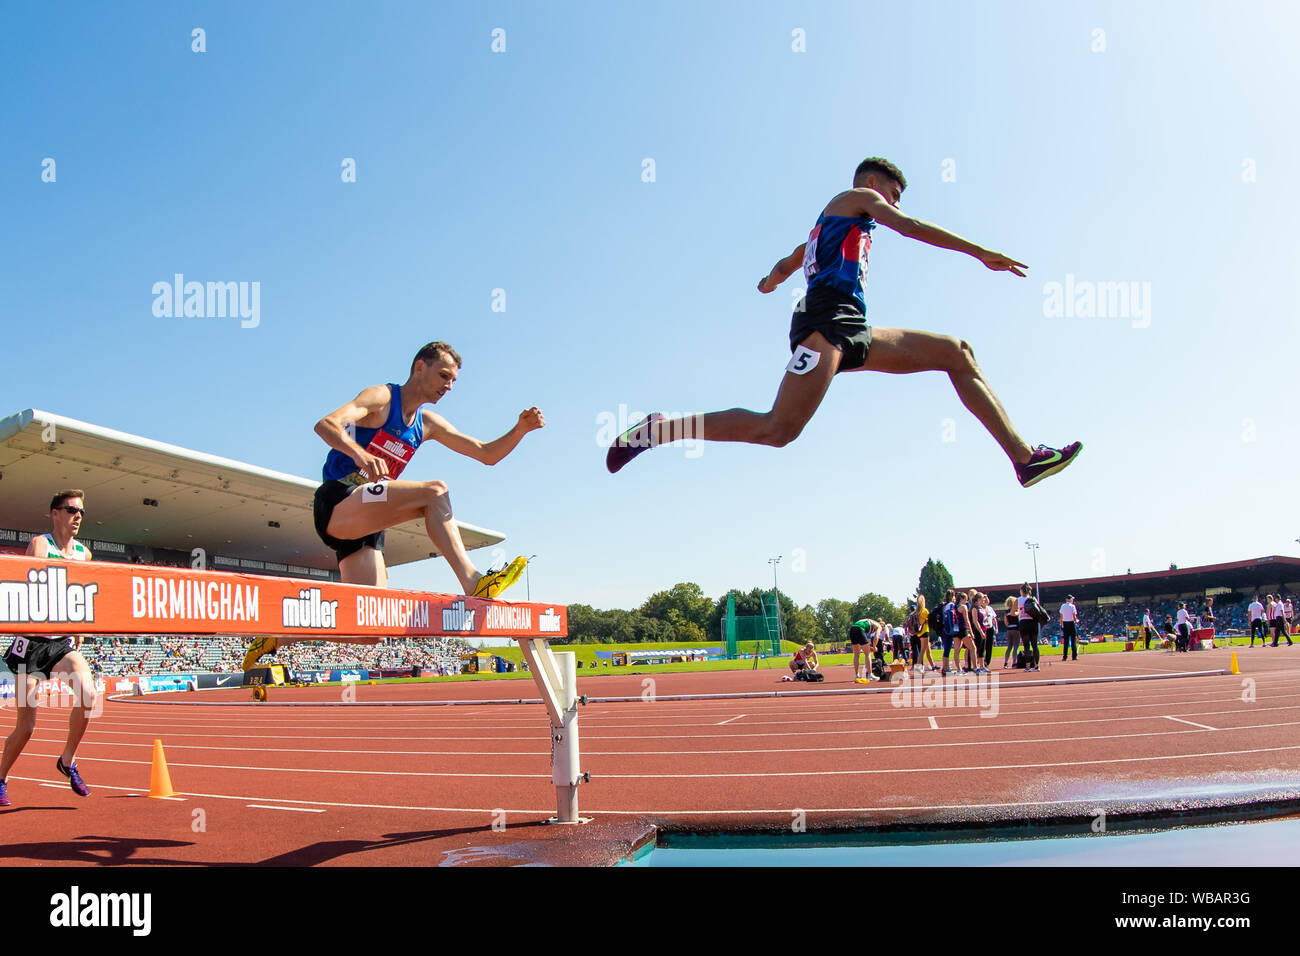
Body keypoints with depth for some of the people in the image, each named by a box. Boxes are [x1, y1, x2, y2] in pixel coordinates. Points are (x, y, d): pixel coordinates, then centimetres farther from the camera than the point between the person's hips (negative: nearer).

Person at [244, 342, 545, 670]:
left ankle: (277, 637, 16)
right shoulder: (381, 397, -3)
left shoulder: (428, 424, 17)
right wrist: (360, 454, -40)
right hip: (337, 503, -8)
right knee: (435, 491, -25)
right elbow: (325, 424, -20)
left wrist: (520, 429, -1)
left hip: (365, 526, 8)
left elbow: (487, 454, 16)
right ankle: (472, 582, -33)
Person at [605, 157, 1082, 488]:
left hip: (854, 335, 10)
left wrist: (770, 281, 67)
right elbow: (910, 227, -3)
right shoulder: (858, 197, 11)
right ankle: (657, 429, -17)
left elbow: (783, 266, 44)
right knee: (779, 428, -26)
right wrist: (982, 253, -4)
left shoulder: (828, 226, 35)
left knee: (956, 353, 8)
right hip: (828, 318, -10)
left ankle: (1023, 457, 1)